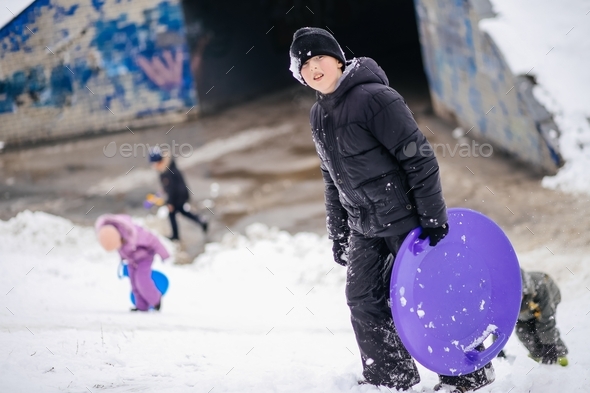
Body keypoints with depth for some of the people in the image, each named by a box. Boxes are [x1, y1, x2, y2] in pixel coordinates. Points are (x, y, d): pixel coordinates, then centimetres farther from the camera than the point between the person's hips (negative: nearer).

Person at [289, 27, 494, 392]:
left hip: (405, 216, -8)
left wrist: (433, 218, -20)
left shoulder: (374, 97, -18)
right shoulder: (318, 116, 9)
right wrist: (338, 233, 18)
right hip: (363, 226, 8)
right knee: (362, 299, 5)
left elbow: (419, 157, -19)